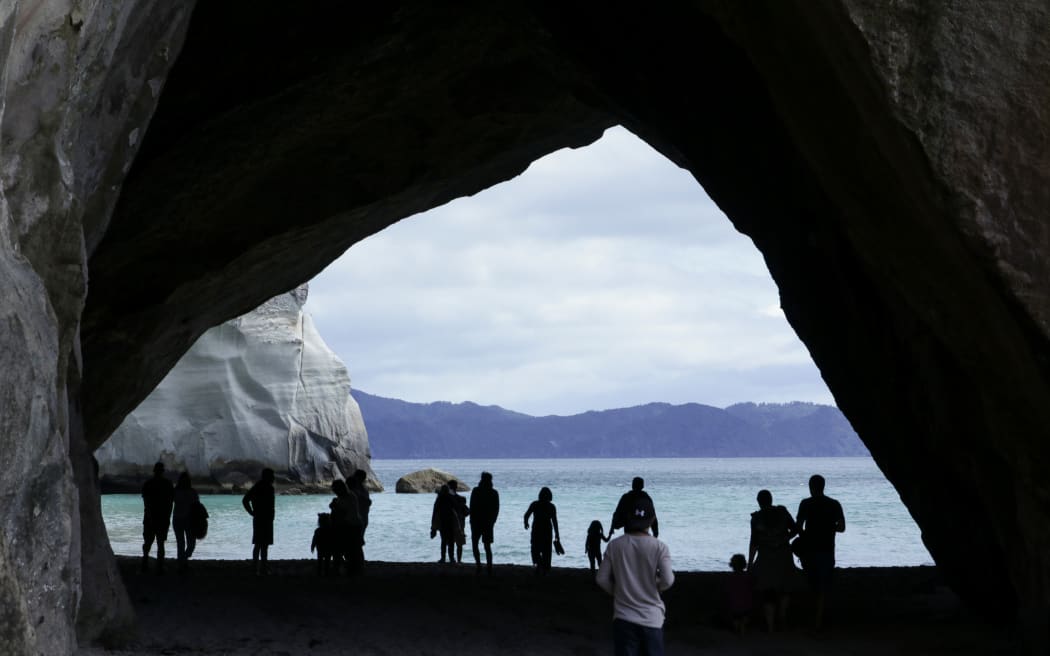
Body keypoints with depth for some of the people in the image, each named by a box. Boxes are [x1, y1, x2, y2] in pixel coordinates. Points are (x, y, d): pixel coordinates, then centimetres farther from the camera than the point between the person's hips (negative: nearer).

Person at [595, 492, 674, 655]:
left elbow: (602, 579, -2)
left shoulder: (615, 546, -3)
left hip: (623, 618, 1)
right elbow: (667, 580, -15)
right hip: (651, 618, -1)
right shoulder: (659, 547, -8)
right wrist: (655, 587, 7)